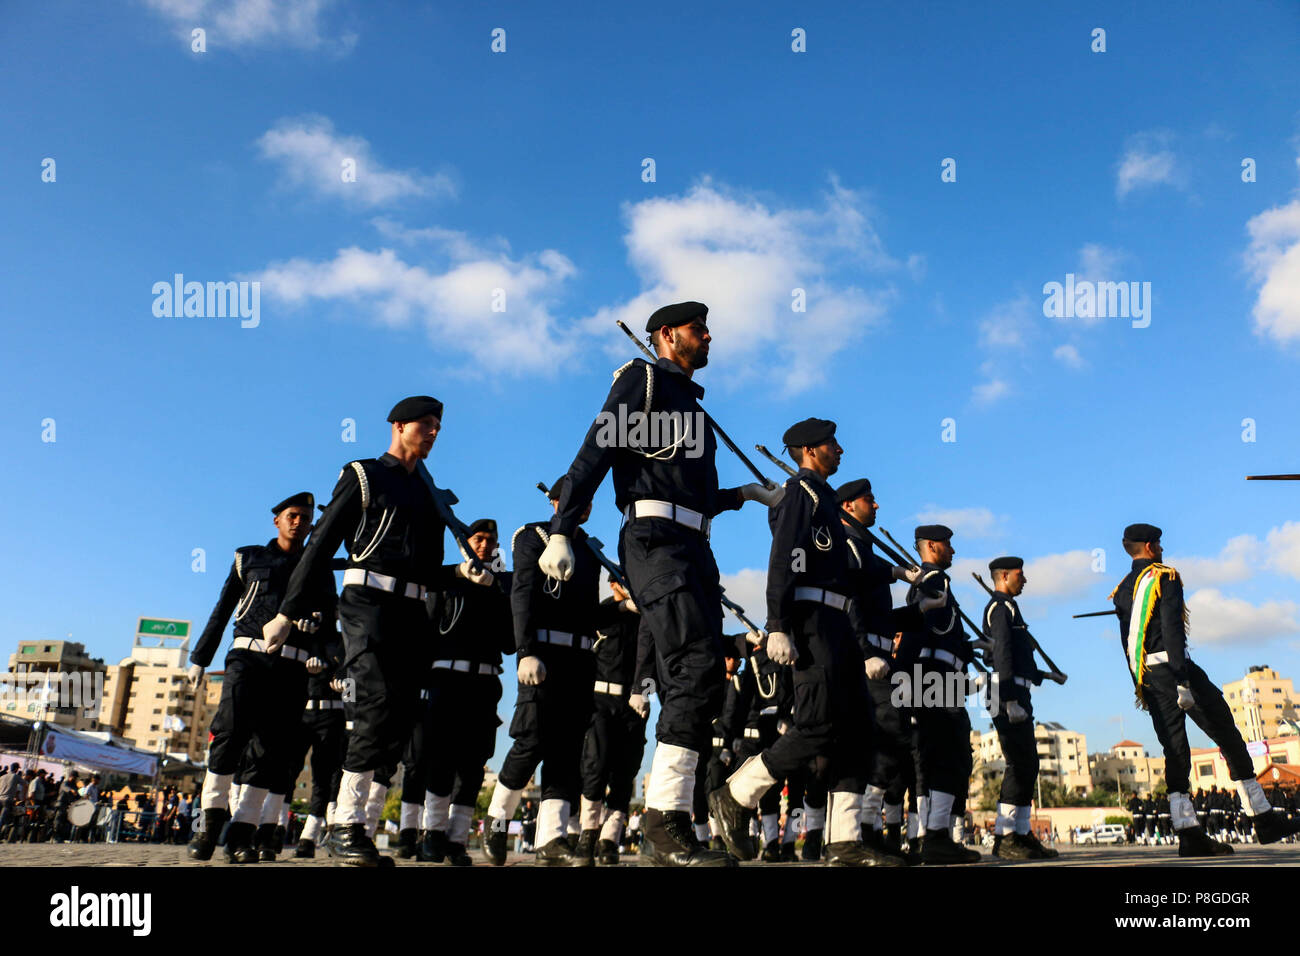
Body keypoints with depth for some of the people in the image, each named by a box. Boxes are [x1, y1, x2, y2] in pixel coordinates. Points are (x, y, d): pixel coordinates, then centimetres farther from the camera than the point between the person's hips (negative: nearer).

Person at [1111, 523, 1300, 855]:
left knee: (1175, 751, 4)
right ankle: (1264, 820, 10)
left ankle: (1188, 834, -4)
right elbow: (1172, 629, -16)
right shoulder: (1165, 577, -5)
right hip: (1172, 667, -7)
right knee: (1229, 739, 5)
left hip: (1145, 678, 7)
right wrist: (1182, 681, -21)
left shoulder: (1121, 591, 16)